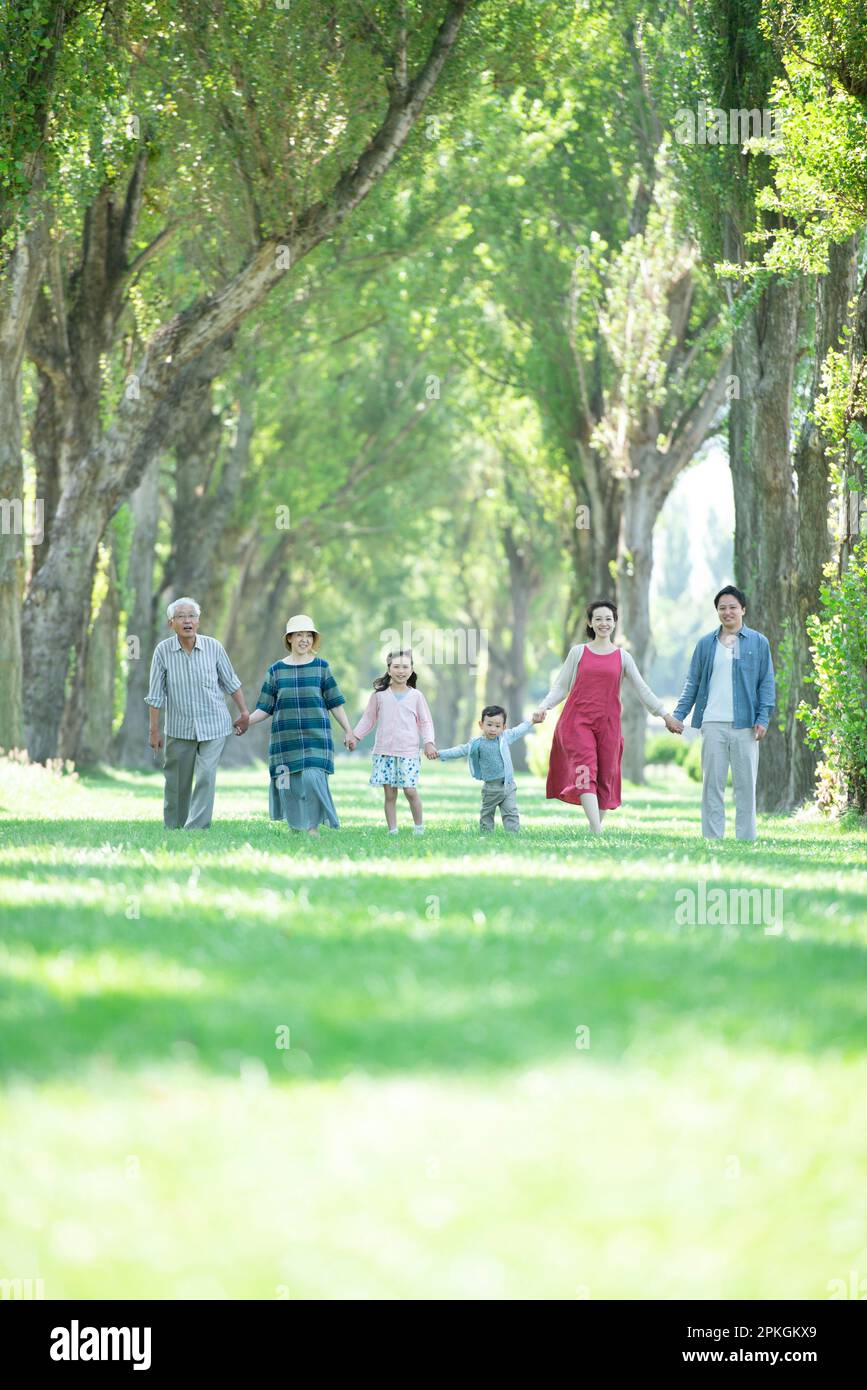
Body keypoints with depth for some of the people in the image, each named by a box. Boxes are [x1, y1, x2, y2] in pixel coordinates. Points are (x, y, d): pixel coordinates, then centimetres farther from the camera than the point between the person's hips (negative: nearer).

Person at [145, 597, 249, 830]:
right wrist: (154, 730, -1)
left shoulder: (214, 647, -6)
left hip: (213, 726, -1)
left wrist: (244, 713, 10)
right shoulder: (163, 651, -7)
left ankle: (196, 828, -15)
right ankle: (172, 828, 24)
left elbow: (231, 683, 7)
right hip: (179, 728, 1)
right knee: (177, 783, 9)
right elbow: (156, 695, -2)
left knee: (206, 777, -13)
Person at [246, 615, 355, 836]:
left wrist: (349, 732, 4)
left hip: (316, 737, -2)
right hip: (286, 738, 2)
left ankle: (313, 827, -8)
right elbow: (265, 708, 7)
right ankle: (295, 828, 11)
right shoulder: (276, 670, 7)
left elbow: (335, 703, 7)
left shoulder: (321, 667, 5)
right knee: (289, 784, 0)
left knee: (312, 778, -16)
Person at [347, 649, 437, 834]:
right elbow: (368, 719, 14)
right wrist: (354, 736, 5)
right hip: (384, 751, 1)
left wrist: (428, 742, -4)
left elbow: (425, 722, 8)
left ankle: (419, 828, 7)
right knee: (389, 794, 1)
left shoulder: (416, 696, 5)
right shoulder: (379, 695, 6)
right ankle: (392, 831, 6)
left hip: (408, 752, -1)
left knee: (410, 790, -9)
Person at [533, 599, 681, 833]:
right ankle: (597, 832, -29)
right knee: (586, 770, -19)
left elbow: (642, 690, 14)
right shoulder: (578, 652, 9)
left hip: (608, 723, 2)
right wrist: (544, 706, -6)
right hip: (577, 722, -2)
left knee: (605, 777, 1)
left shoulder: (622, 657, 12)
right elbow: (560, 686, 10)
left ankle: (597, 826, 13)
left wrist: (665, 715, 8)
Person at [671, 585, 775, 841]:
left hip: (745, 724, -1)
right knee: (712, 784, 2)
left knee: (745, 785, 1)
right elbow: (693, 683, 13)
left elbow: (766, 683, 5)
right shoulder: (705, 644, 11)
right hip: (712, 724, 1)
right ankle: (711, 838, 4)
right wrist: (678, 715, 3)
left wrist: (763, 719, -5)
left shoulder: (758, 642, 6)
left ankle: (746, 838, 6)